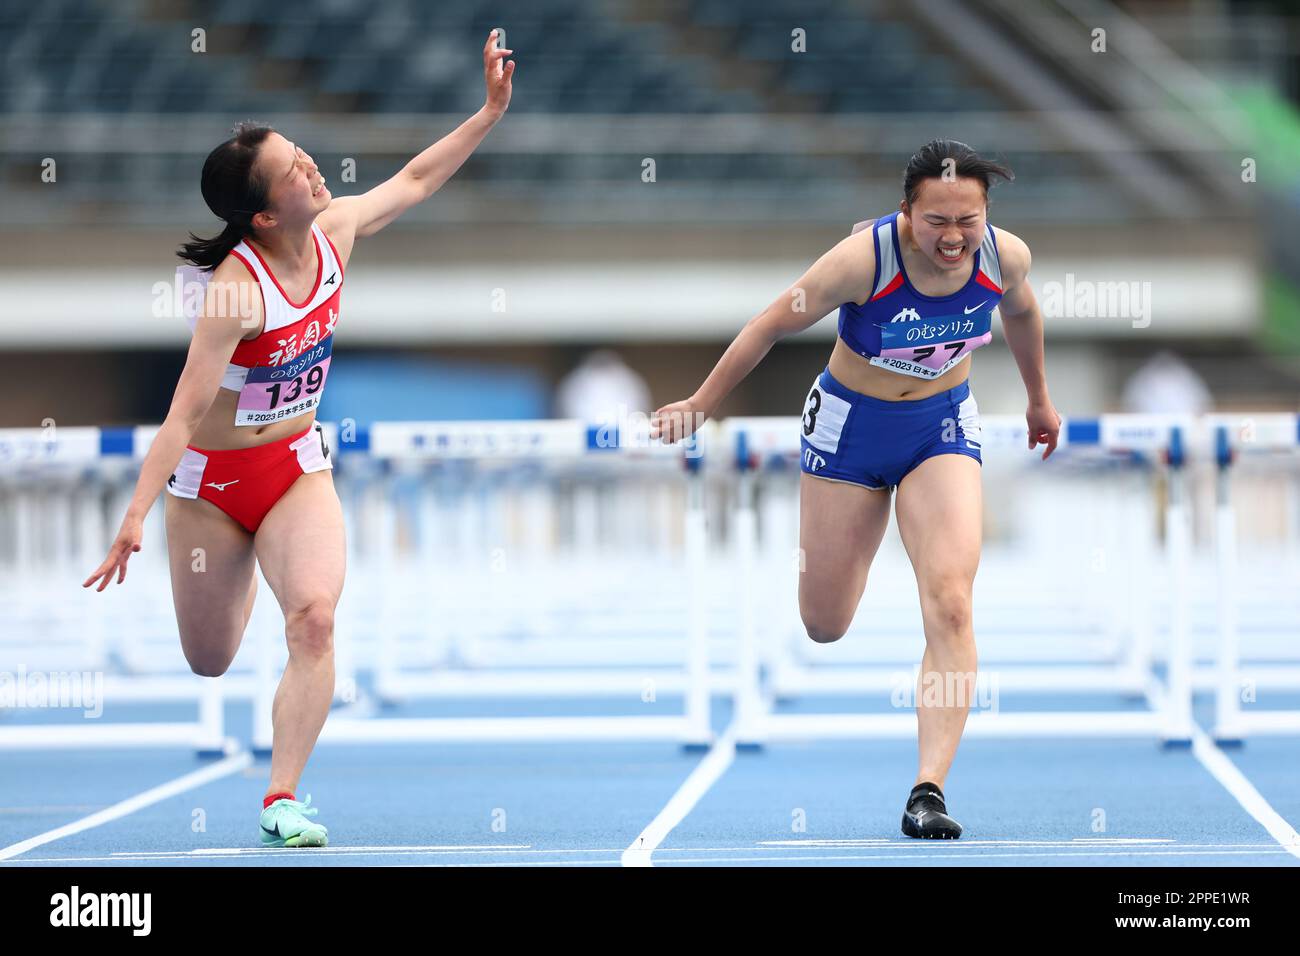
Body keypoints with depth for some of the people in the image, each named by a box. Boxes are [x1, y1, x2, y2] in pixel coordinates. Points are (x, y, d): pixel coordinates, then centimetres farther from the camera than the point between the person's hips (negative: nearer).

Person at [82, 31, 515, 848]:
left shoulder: (333, 232, -10)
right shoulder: (238, 289, -30)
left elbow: (414, 180, 11)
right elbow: (184, 416, -32)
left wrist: (490, 114, 7)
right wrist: (136, 518, -38)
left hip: (297, 467, 4)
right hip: (211, 480, -4)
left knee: (315, 618, -22)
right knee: (210, 663, 11)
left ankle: (283, 799, -17)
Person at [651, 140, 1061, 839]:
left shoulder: (1006, 256, -17)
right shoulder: (865, 258, -28)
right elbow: (774, 325, -14)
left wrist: (1039, 400, 24)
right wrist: (700, 406, -5)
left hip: (942, 426, 2)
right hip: (850, 423, -2)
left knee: (950, 605, -19)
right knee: (824, 626, 9)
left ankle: (928, 790, -19)